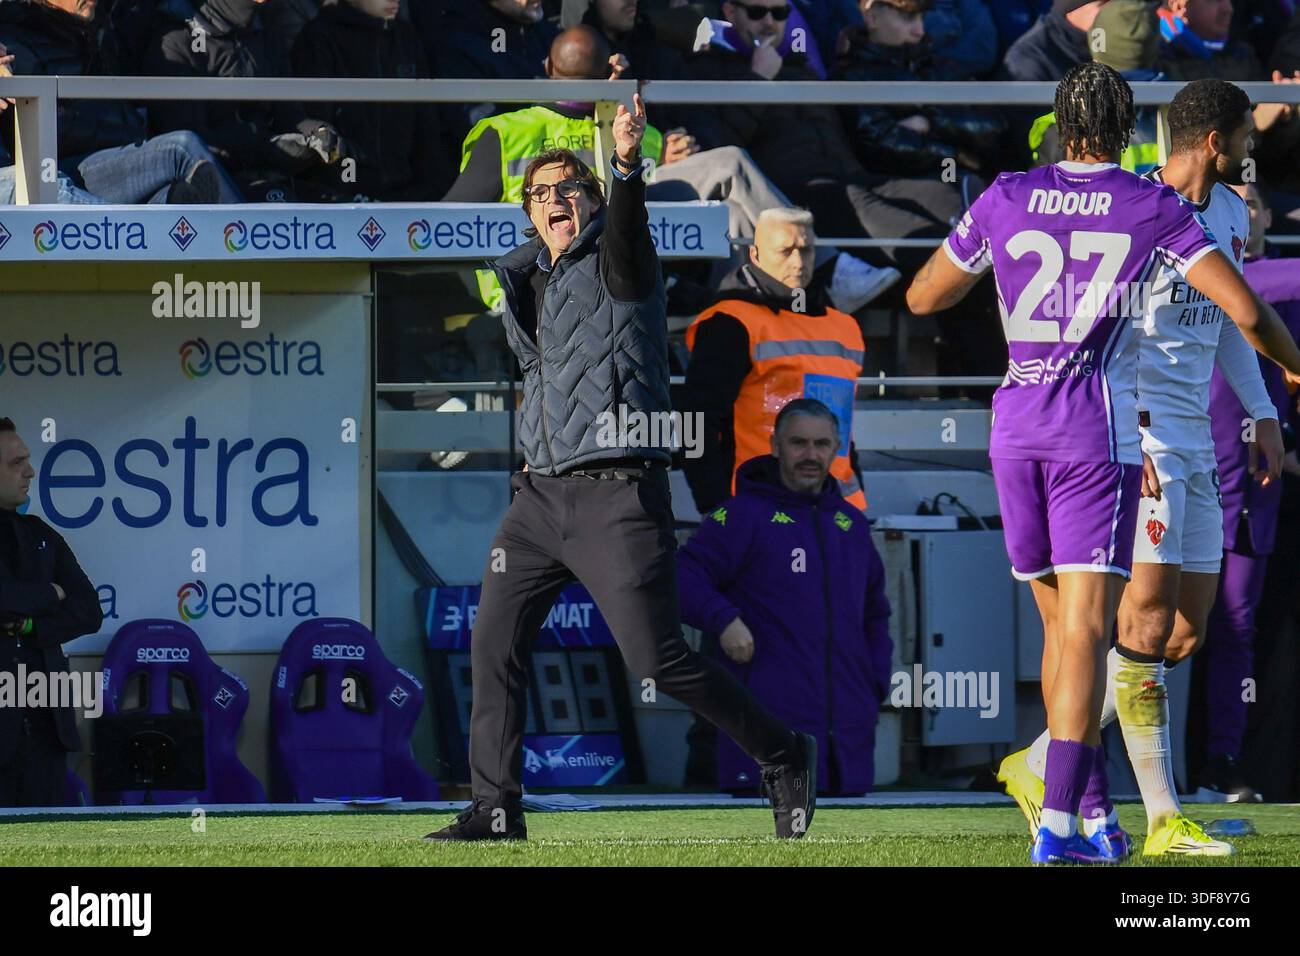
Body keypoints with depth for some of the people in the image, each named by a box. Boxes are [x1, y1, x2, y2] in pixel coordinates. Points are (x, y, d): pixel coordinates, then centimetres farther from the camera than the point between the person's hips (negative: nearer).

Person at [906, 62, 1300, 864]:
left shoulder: (1005, 201, 6)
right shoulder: (1154, 208, -1)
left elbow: (924, 297, 17)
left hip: (1016, 428, 4)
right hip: (1098, 435, -4)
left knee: (1062, 626, 16)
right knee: (1085, 631, -8)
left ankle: (1091, 810, 20)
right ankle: (1060, 825, -20)